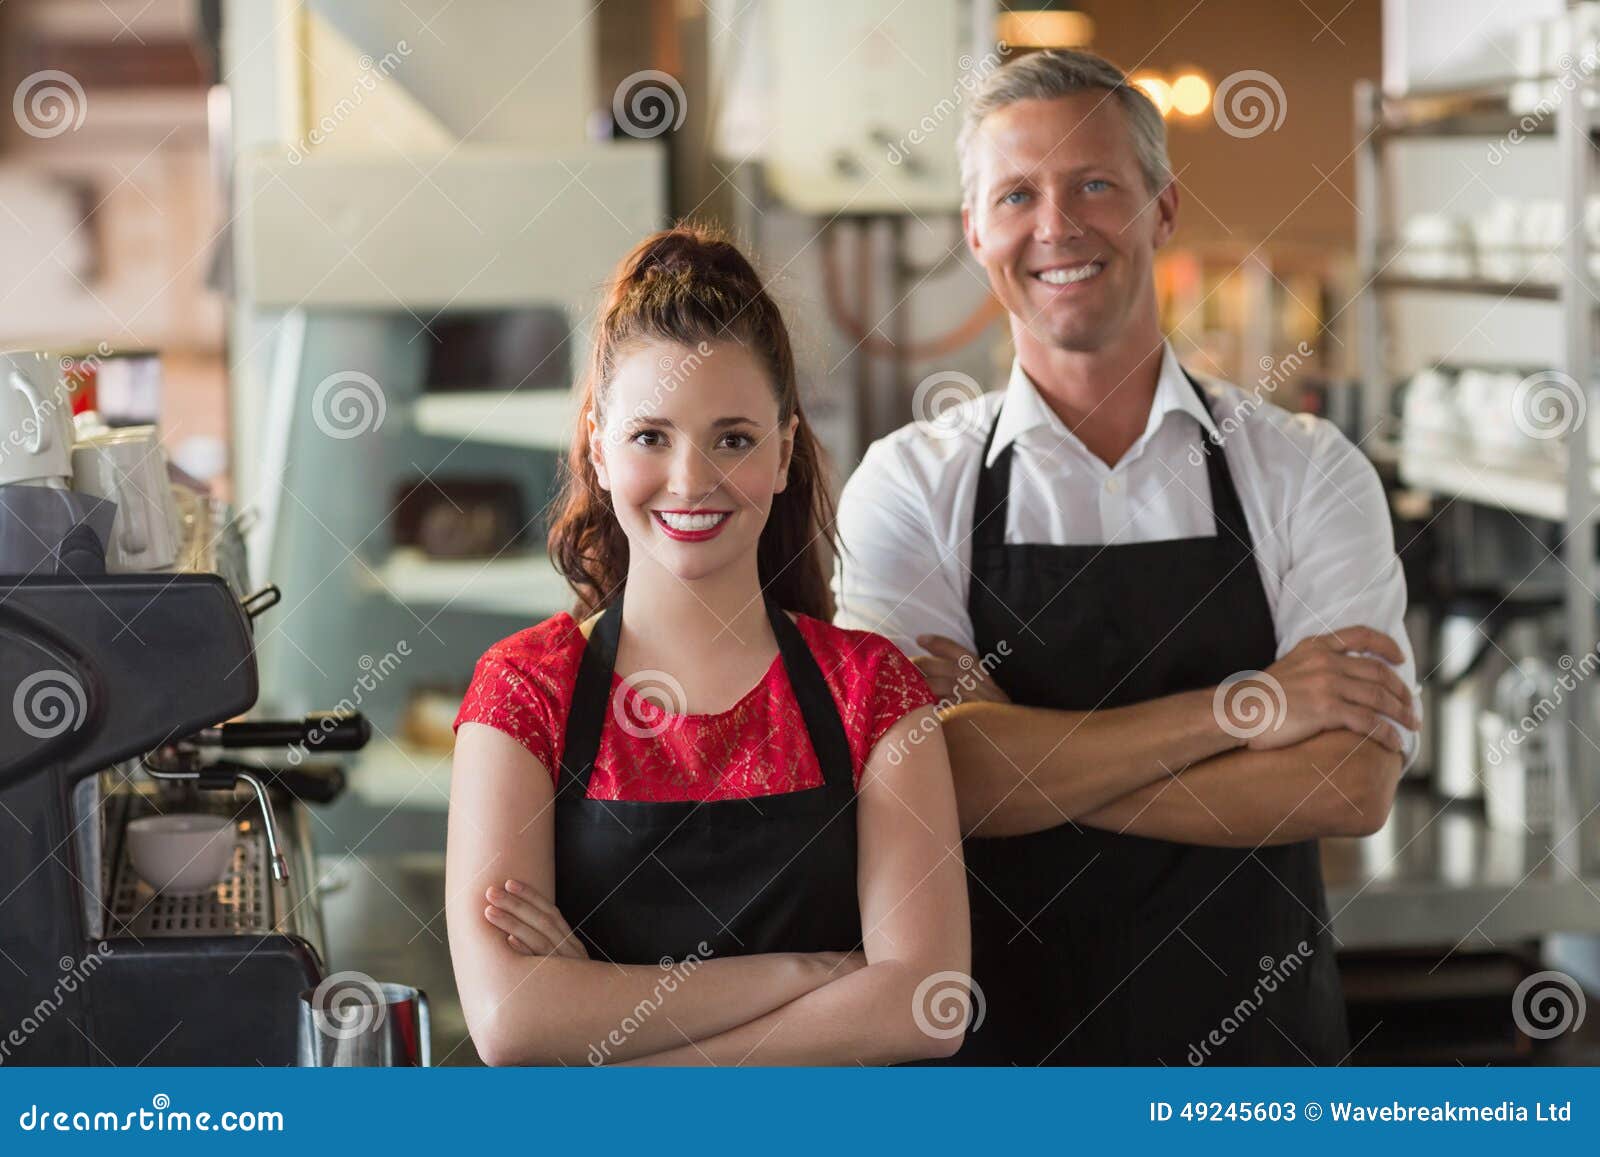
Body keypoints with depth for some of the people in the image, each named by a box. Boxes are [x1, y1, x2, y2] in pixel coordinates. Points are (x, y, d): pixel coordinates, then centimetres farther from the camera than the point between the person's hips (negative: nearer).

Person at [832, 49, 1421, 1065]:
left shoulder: (1306, 471, -3)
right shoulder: (911, 484, -3)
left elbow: (1351, 786, -14)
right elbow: (930, 775, -17)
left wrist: (1030, 771, -19)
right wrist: (1239, 709, -20)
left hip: (1256, 1039, 0)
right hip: (996, 1045, 0)